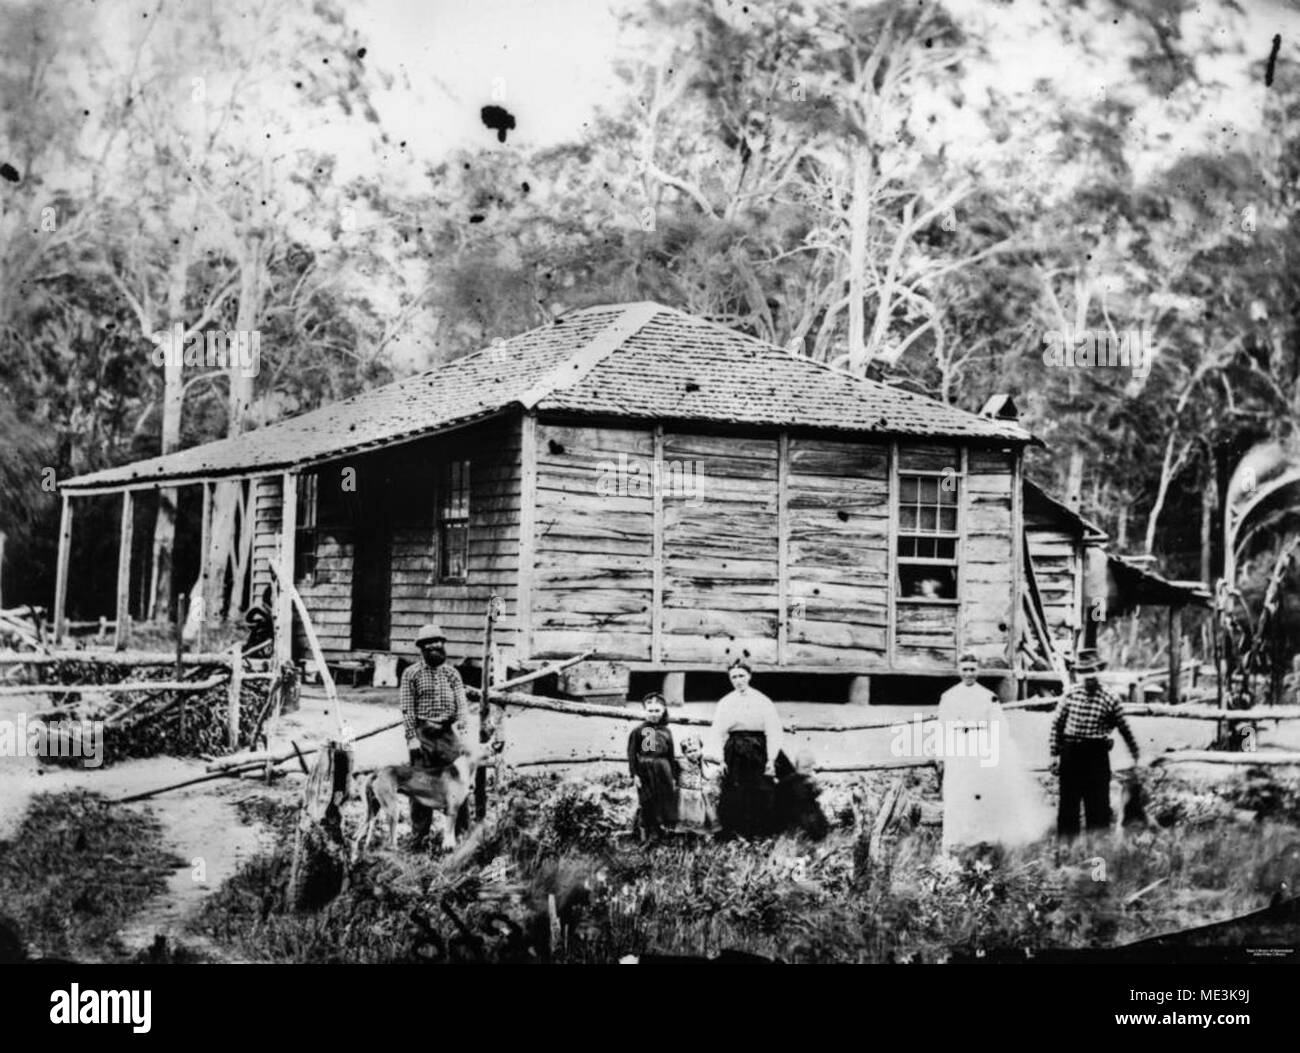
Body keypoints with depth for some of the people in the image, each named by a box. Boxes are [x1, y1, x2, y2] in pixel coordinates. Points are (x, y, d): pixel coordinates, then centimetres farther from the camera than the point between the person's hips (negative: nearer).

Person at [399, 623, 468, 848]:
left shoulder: (452, 673, 11)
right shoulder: (411, 674, 4)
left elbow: (462, 703, 4)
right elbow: (407, 708, -1)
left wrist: (461, 728, -11)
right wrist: (412, 737, -10)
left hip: (448, 733, 2)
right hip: (423, 733, -2)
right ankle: (420, 835, 4)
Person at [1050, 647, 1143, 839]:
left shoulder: (1109, 700, -3)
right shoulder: (1070, 695, 2)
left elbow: (1125, 729, 6)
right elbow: (1057, 724, 7)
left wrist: (1137, 757, 13)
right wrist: (1055, 754, 3)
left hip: (1096, 755, -2)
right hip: (1070, 754, 2)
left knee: (1098, 802, 1)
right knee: (1068, 802, 7)